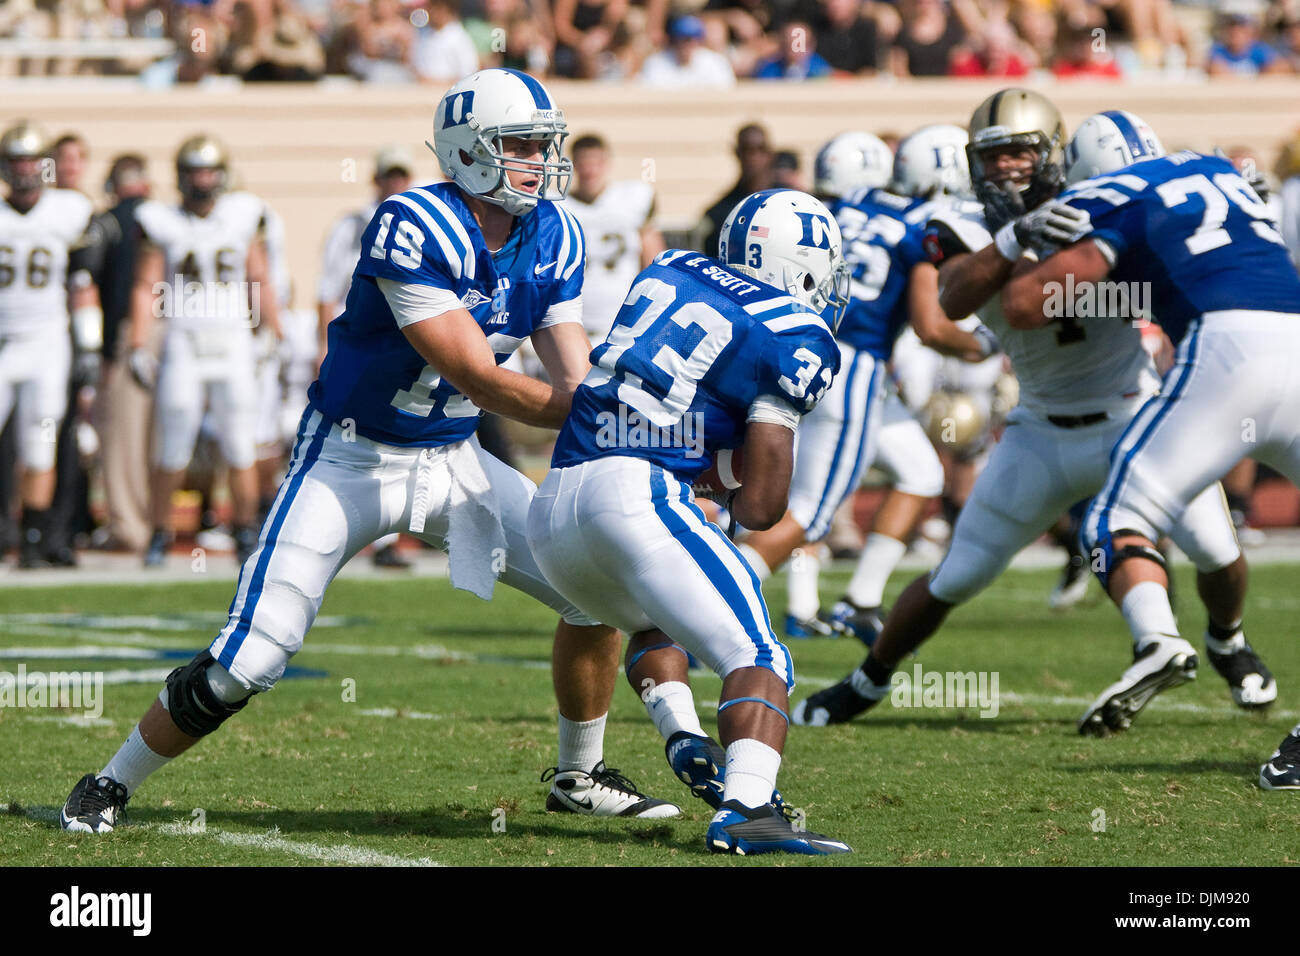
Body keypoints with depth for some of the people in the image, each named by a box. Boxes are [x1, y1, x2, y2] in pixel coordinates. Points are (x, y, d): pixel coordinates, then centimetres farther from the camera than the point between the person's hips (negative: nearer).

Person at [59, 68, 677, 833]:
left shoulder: (554, 239, -3)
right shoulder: (415, 228, -25)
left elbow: (575, 382, -3)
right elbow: (479, 379, -28)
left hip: (453, 460, 6)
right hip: (351, 461, -6)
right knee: (245, 666, -11)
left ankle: (582, 776, 17)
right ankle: (114, 783, 12)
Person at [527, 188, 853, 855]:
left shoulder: (668, 272, 19)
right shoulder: (795, 340, 1)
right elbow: (761, 507, -2)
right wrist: (747, 505, 21)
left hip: (550, 509, 7)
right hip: (637, 492, -7)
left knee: (654, 623, 33)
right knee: (757, 660, -7)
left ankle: (683, 738, 9)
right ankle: (744, 811, -30)